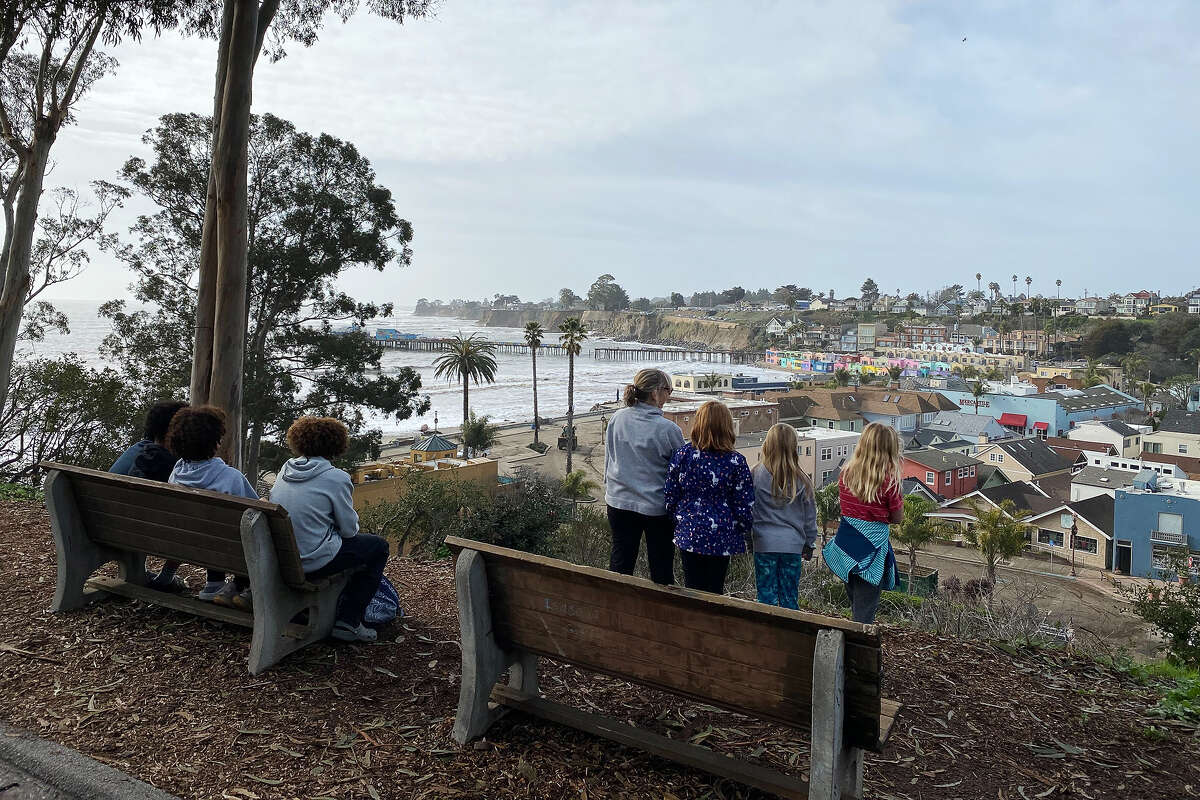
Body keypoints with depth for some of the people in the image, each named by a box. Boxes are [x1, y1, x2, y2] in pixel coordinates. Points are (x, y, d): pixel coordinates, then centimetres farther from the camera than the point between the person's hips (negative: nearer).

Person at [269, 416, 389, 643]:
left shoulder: (286, 469, 6)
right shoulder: (336, 478, -14)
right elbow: (350, 529, -8)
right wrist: (354, 526, 16)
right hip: (313, 562, -8)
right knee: (379, 546, 11)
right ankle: (348, 621, 7)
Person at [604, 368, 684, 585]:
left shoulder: (617, 419, -4)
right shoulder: (668, 429, -18)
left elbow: (608, 459, 7)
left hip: (619, 502, 4)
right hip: (657, 506, -4)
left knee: (620, 562, 16)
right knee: (661, 569, 11)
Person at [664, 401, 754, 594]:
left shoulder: (683, 454, -7)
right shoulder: (736, 461, -11)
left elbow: (670, 496, -1)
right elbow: (744, 504, -7)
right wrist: (744, 528, 11)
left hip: (688, 534, 2)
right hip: (722, 538, -1)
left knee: (692, 590, 12)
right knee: (714, 591, 10)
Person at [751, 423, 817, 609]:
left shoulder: (756, 475, -9)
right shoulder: (801, 480, -3)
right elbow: (810, 517, 6)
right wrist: (809, 545, 19)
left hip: (764, 544, -2)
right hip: (793, 545, 2)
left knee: (767, 597, 6)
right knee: (790, 598, 12)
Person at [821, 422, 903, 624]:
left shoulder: (846, 473, 0)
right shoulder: (888, 479, -14)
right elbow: (897, 518, -4)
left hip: (845, 544, 5)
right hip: (872, 546, -5)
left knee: (855, 603, 22)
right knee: (865, 611, 3)